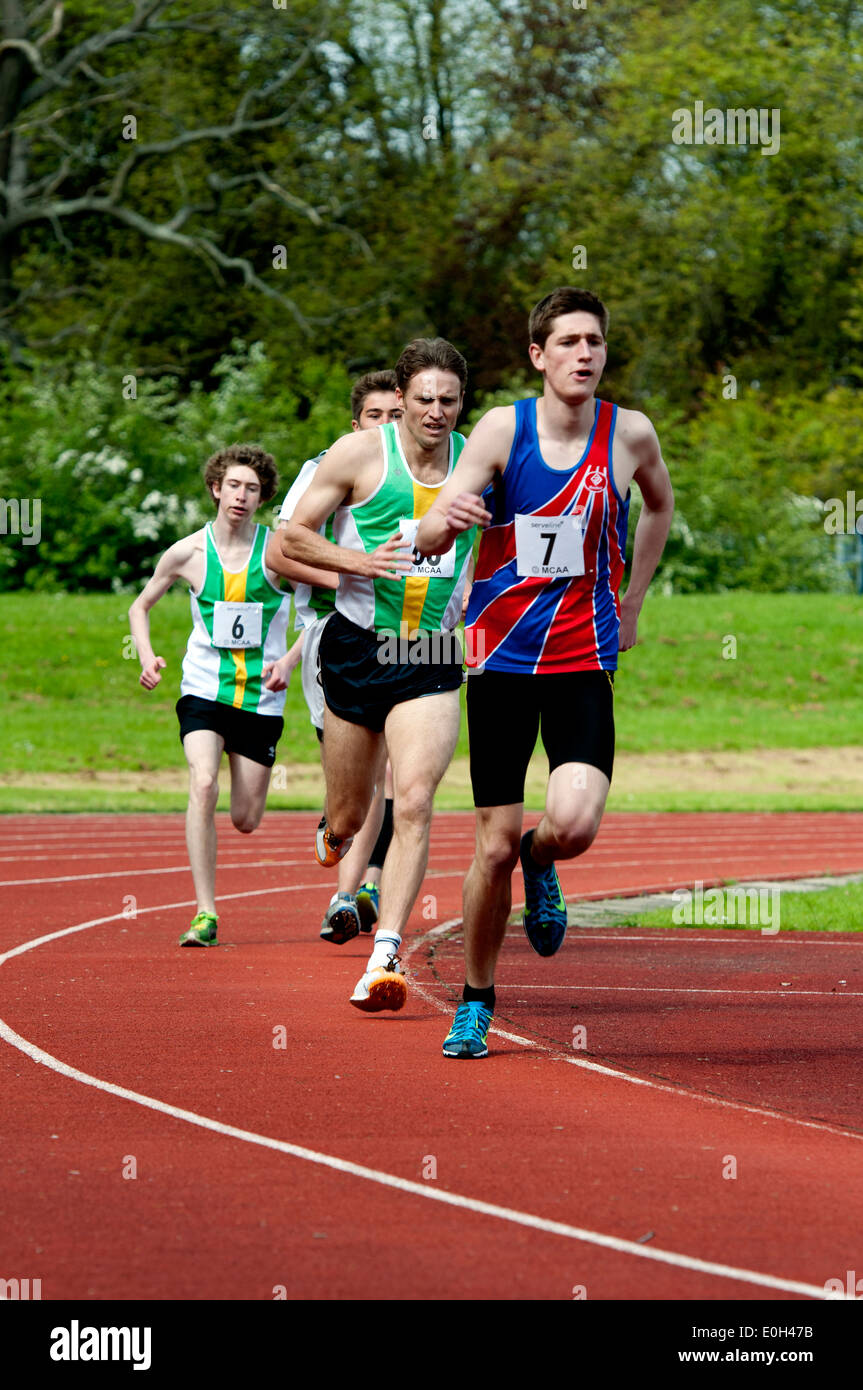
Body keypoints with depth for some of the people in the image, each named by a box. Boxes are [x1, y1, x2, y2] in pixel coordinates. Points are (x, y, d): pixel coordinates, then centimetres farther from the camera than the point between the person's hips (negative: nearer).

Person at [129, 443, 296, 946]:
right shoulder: (187, 553, -2)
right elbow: (141, 606, 14)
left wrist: (290, 661, -12)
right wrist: (147, 657, -3)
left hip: (262, 697, 0)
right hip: (204, 689, 0)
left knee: (246, 821, 4)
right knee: (204, 786, -25)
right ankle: (206, 914, -23)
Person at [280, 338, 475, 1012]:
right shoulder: (360, 455, -7)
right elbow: (294, 536, -2)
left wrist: (477, 587, -1)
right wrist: (360, 560, -18)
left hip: (432, 660, 1)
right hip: (357, 647, -1)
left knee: (414, 804, -17)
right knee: (350, 817, 11)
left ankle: (384, 959, -18)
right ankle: (334, 831, 51)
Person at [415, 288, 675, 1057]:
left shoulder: (630, 434, -3)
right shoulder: (503, 429, -7)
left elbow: (660, 505, 21)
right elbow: (429, 543, -11)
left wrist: (630, 604, 17)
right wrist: (446, 519, -35)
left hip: (585, 658, 0)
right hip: (501, 657, 0)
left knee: (574, 825, -21)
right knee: (494, 846, 1)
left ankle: (541, 865, 17)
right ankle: (476, 1001, 20)